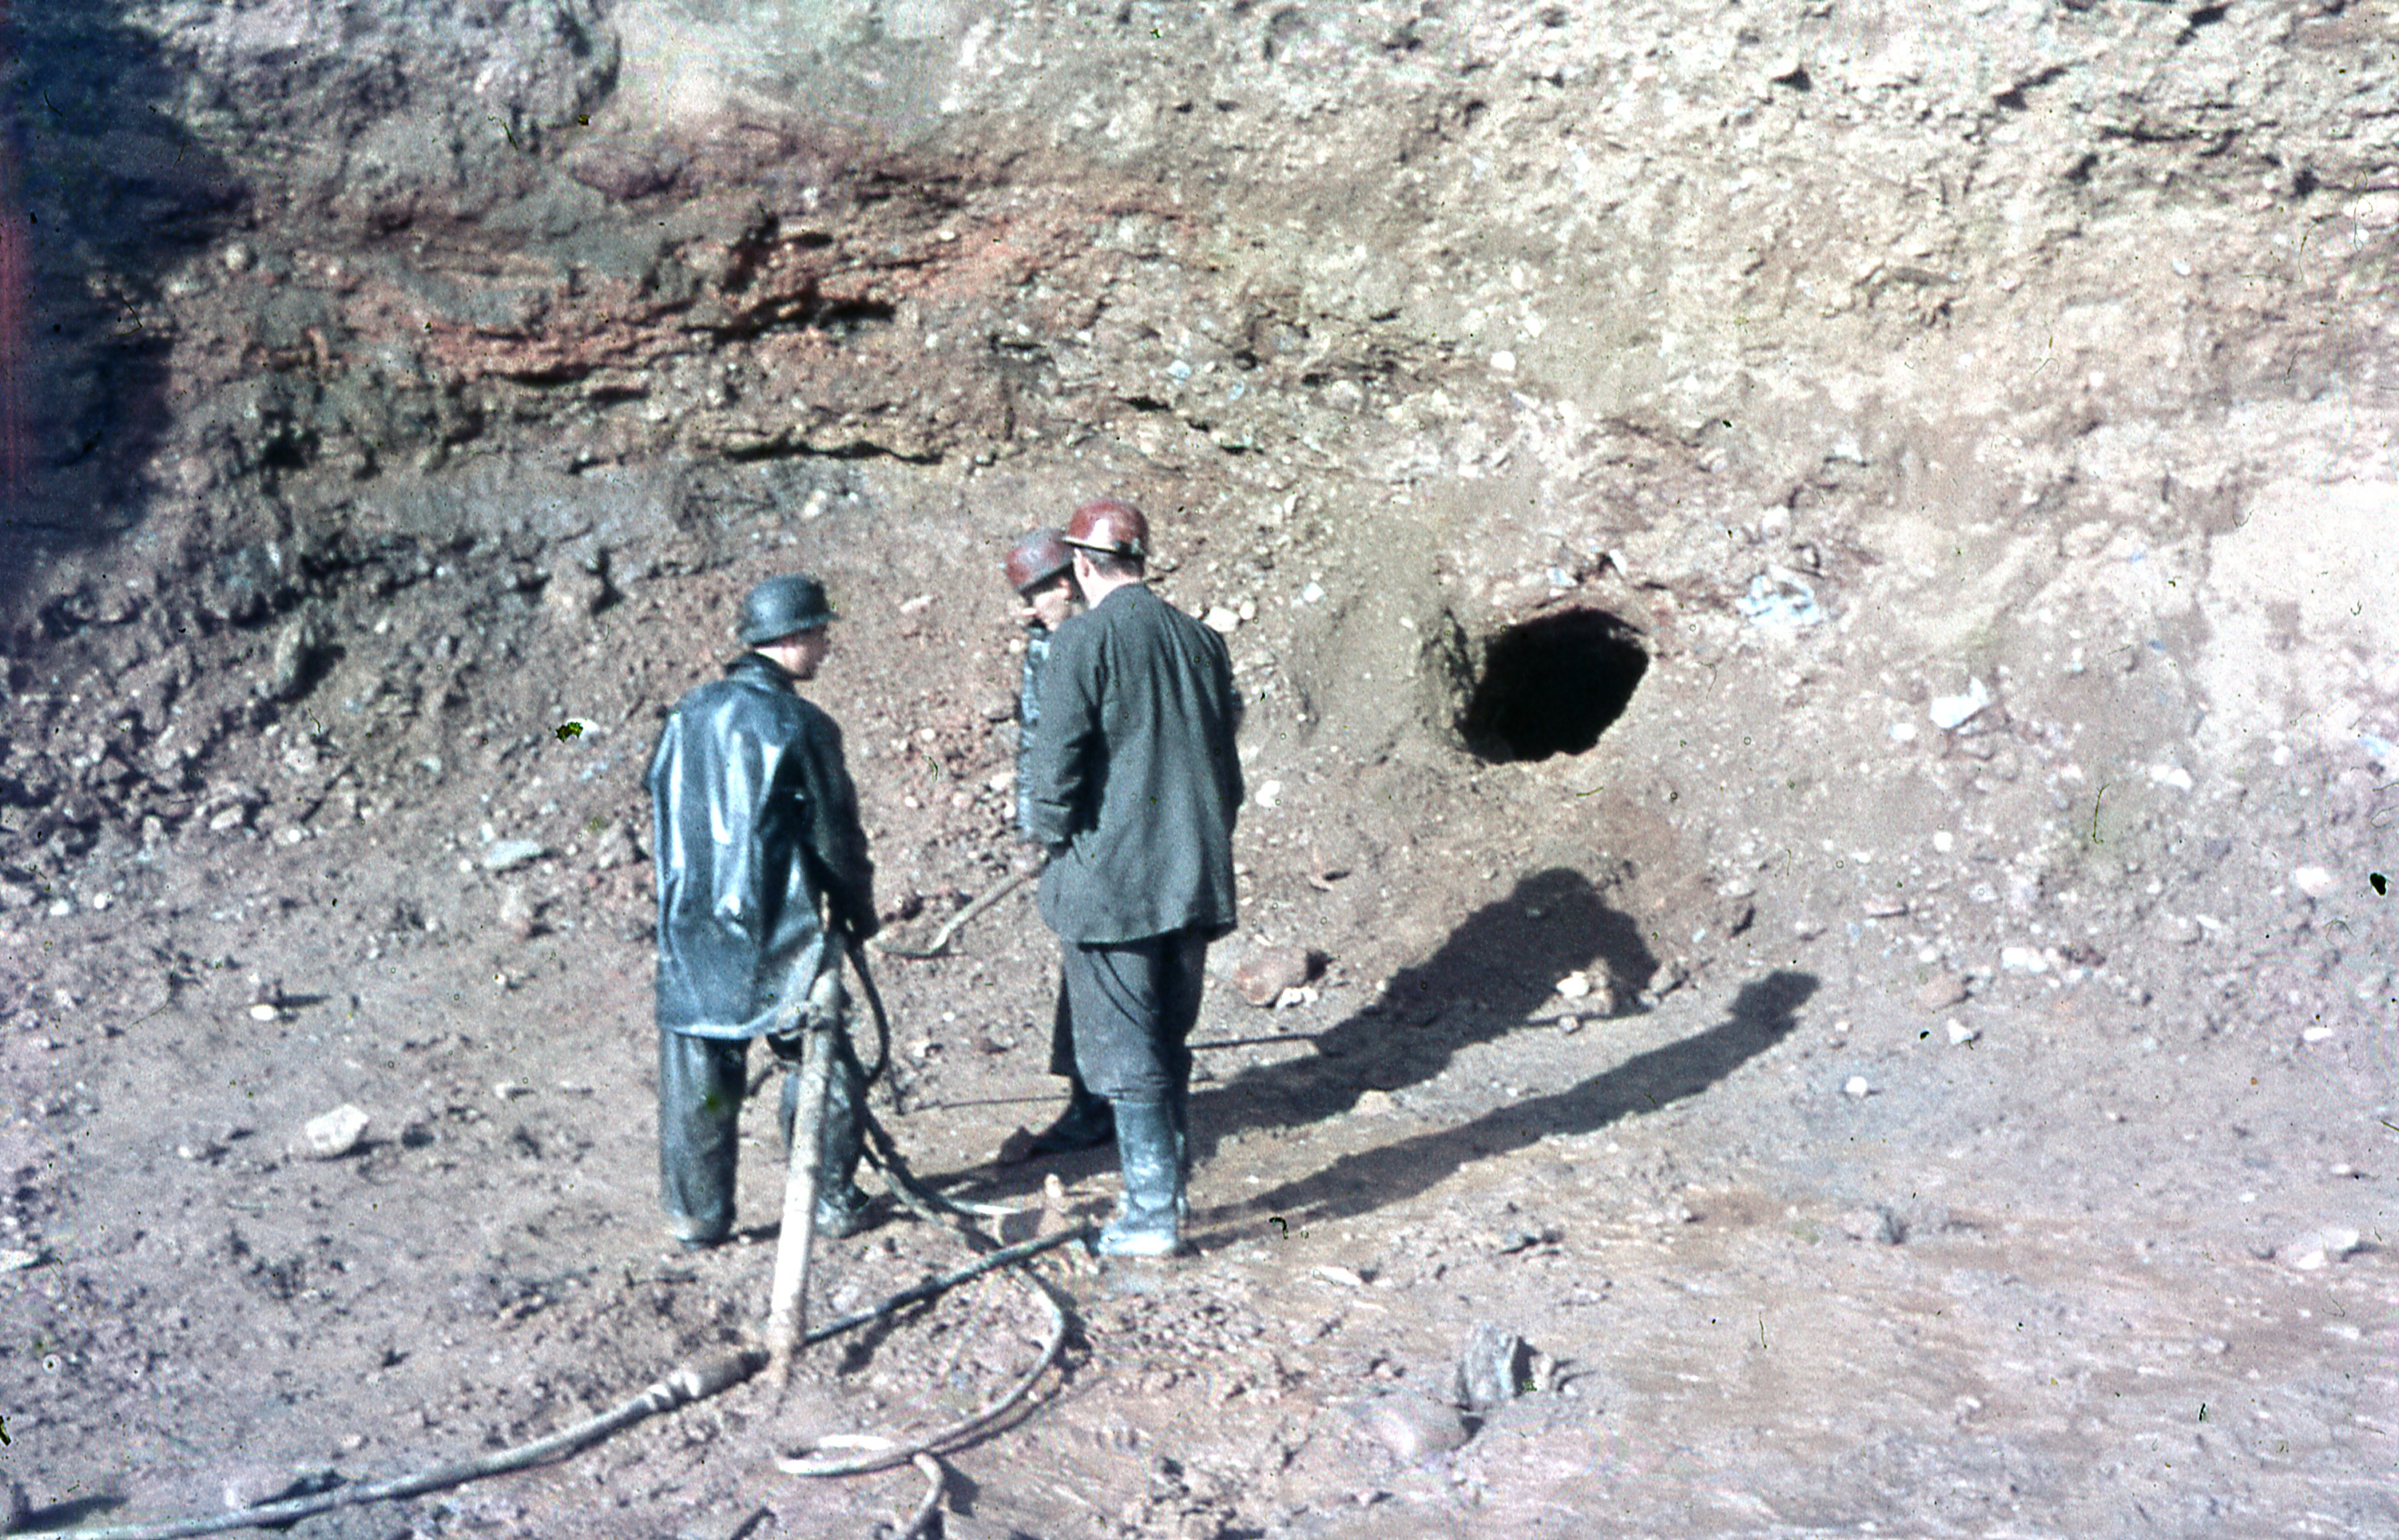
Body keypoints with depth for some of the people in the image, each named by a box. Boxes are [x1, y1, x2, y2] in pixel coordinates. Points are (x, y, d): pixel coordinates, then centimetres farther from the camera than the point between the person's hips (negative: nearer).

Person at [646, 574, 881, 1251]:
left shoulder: (686, 715, 6)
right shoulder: (798, 725, -13)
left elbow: (662, 815, 16)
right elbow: (835, 836, -7)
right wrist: (861, 912, 8)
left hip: (690, 925, 5)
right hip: (778, 932, -5)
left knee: (698, 1078, 11)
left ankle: (696, 1215, 18)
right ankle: (830, 1202, 17)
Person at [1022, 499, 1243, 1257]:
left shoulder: (1083, 639, -10)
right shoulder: (1200, 640, 8)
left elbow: (1057, 760, -15)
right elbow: (1227, 764, 14)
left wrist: (1052, 835, 2)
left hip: (1108, 880, -6)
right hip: (1194, 879, 6)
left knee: (1124, 1051, 2)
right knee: (1170, 1043, 17)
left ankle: (1153, 1214, 4)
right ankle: (1167, 1187, 24)